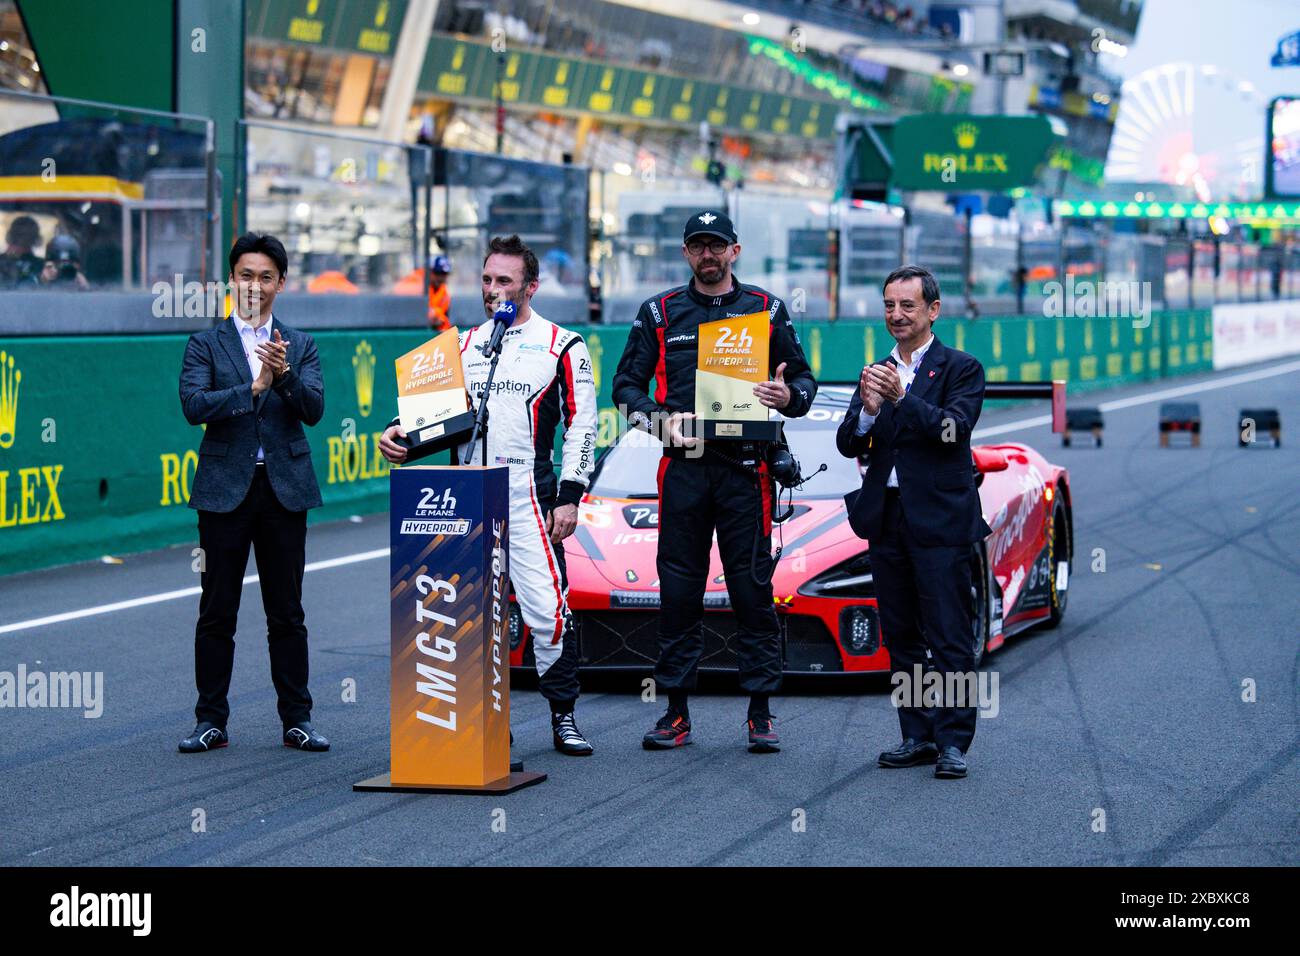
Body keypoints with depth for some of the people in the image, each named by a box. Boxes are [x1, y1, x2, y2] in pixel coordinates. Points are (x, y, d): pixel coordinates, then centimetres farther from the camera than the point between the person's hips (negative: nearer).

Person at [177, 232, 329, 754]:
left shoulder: (300, 345, 9)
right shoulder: (205, 345, 3)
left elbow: (314, 410, -4)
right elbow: (194, 406, -11)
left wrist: (286, 375, -22)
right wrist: (254, 387, -20)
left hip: (284, 489, 1)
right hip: (225, 488, -1)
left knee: (287, 613, 6)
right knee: (216, 613, 3)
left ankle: (297, 720, 12)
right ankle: (211, 721, 9)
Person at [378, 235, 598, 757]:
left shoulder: (562, 346, 3)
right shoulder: (465, 345, 16)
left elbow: (582, 426, -1)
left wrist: (569, 497, -8)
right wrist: (401, 433, -1)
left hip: (528, 497, -5)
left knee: (547, 608, -12)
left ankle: (563, 718, 0)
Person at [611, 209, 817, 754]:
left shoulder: (766, 310, 11)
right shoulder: (659, 313, 12)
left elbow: (804, 379, 12)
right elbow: (626, 386, 10)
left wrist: (789, 397, -11)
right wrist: (661, 419, -8)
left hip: (746, 468, -1)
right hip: (682, 466, 1)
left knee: (753, 587, -2)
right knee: (678, 588, 1)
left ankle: (760, 713, 3)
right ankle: (676, 712, 7)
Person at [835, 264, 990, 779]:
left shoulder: (962, 368, 0)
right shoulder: (876, 374, 15)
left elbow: (955, 429, -15)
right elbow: (848, 445, 6)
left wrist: (902, 398, -25)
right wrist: (868, 410, -15)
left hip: (940, 519, -6)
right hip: (886, 519, 6)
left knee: (948, 637, -6)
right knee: (901, 637, 9)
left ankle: (953, 741, -4)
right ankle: (919, 736, 15)